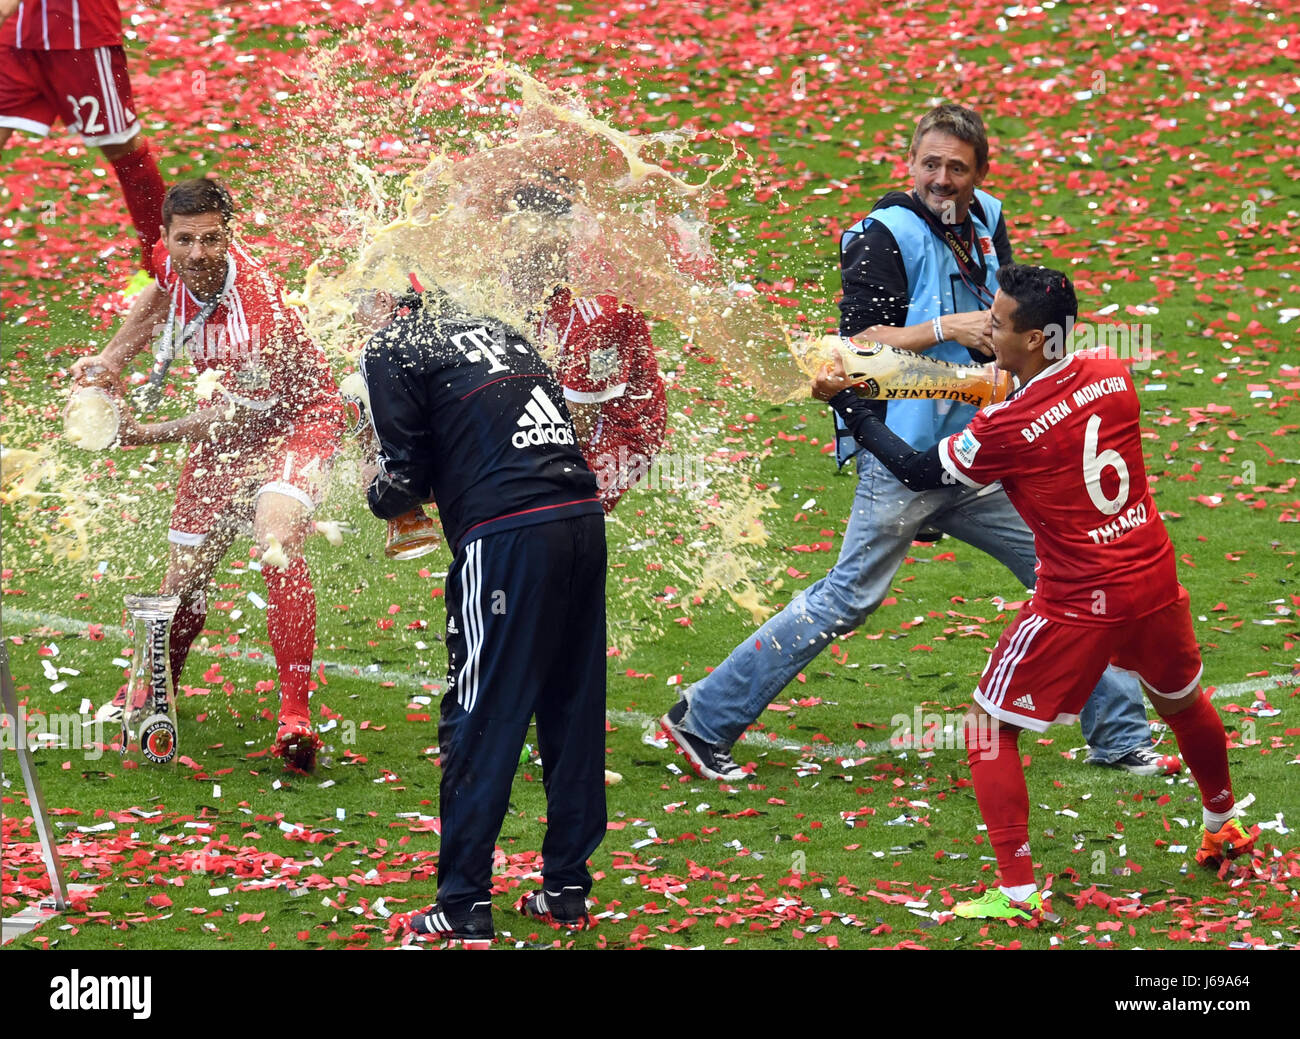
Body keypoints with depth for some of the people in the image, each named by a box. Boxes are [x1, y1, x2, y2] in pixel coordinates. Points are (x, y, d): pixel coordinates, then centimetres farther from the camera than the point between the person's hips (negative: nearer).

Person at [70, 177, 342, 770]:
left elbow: (235, 415, -26)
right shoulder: (173, 262, -14)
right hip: (225, 431, 7)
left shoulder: (255, 312, -35)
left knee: (276, 543, -33)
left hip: (295, 419, -7)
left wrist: (142, 434, -27)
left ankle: (295, 715, -34)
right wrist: (112, 358, 7)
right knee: (185, 571, 10)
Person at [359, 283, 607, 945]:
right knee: (572, 708, 13)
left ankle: (463, 908, 2)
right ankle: (567, 890, 20)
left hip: (508, 539, -7)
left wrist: (380, 497, 22)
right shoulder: (497, 332, 24)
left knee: (479, 722, 0)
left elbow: (405, 474, 0)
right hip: (583, 519, 7)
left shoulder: (389, 350, 4)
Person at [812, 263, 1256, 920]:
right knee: (1182, 702, 30)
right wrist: (1009, 388, 13)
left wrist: (846, 404, 2)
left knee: (989, 730, 4)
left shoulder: (1008, 427, -19)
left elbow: (918, 472, -4)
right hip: (1155, 582, 6)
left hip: (1079, 605, -6)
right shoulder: (1114, 378, -3)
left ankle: (1018, 894, -2)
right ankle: (1224, 828, 51)